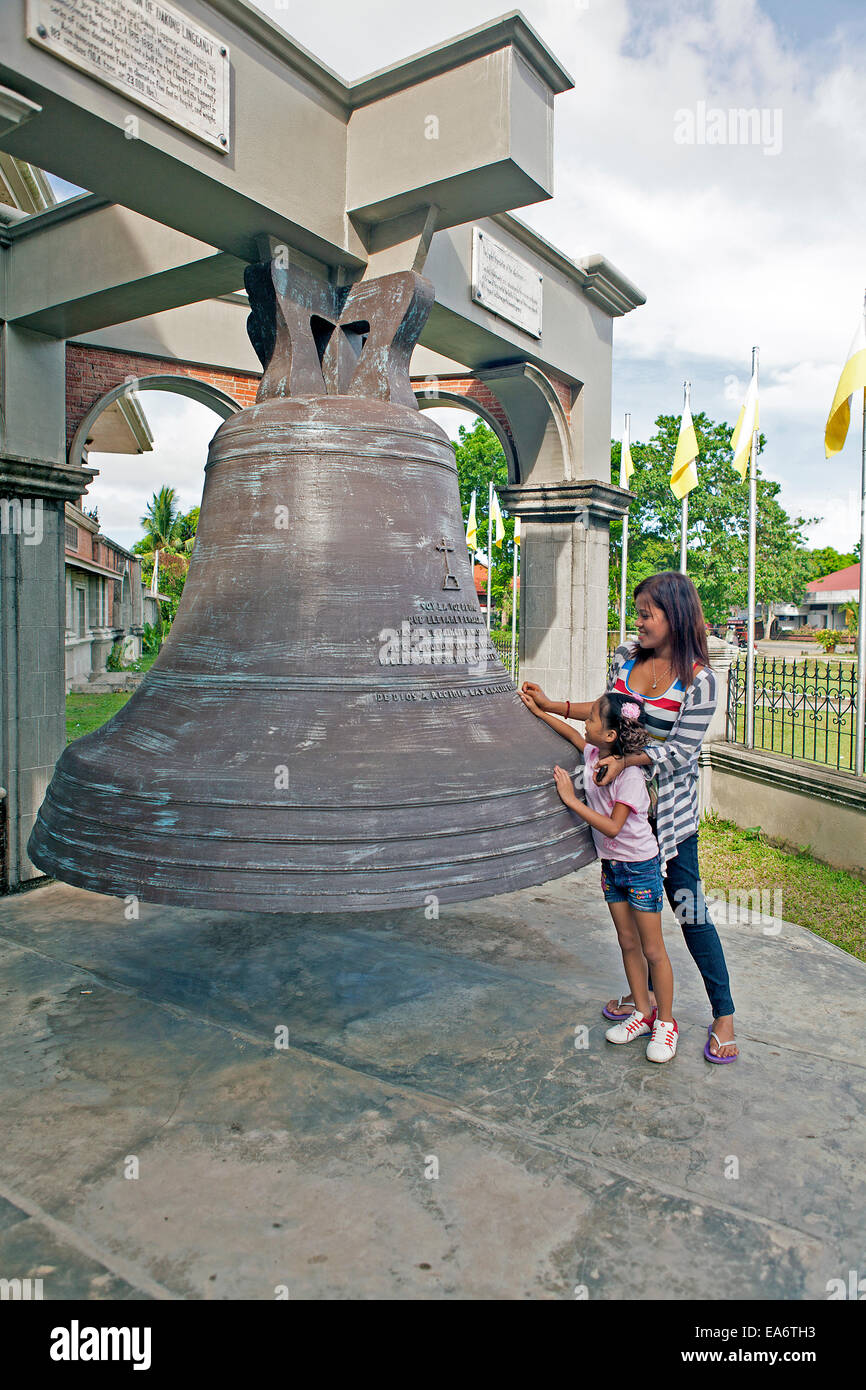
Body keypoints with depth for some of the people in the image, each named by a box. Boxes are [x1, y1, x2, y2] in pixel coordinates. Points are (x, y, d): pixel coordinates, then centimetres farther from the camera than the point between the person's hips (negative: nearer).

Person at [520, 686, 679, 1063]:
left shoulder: (630, 775, -26)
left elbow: (612, 826, -27)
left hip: (640, 866, -7)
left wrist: (571, 799, -25)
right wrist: (537, 710, 18)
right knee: (628, 944, 15)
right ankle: (642, 1012, 29)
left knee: (652, 949, 5)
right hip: (611, 864, 7)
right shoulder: (592, 753, -5)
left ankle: (665, 1022, 19)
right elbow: (573, 735, 16)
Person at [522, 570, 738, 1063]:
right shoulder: (627, 658, 1)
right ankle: (646, 992, 34)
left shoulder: (698, 679, -15)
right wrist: (553, 705, 10)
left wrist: (625, 760, -29)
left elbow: (678, 751, -18)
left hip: (669, 808, -6)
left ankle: (724, 1014, 15)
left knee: (688, 906, -1)